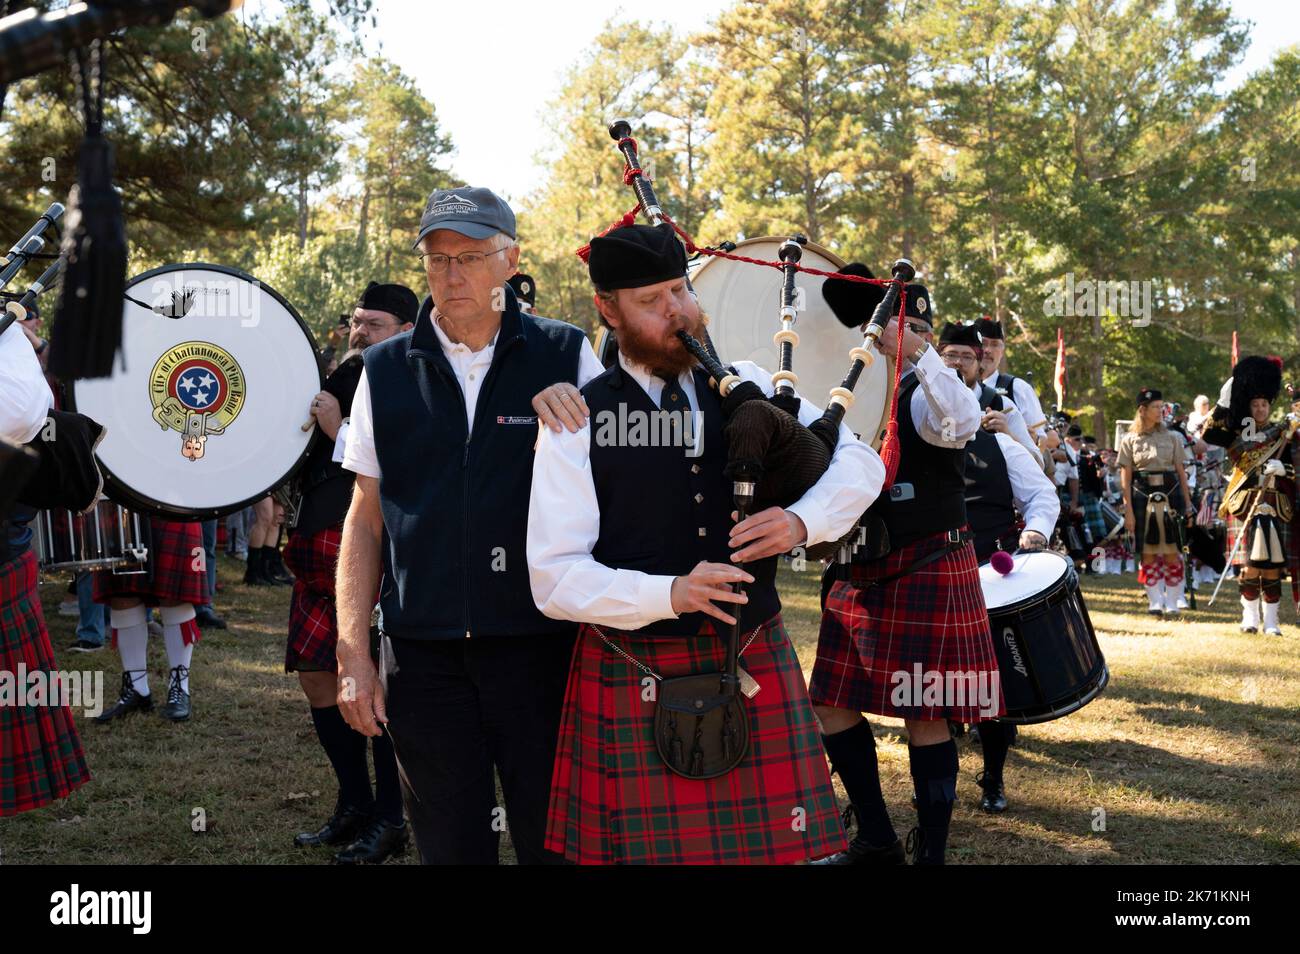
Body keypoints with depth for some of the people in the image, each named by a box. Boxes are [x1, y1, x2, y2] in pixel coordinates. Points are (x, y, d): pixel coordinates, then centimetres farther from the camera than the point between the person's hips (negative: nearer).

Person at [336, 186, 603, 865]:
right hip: (425, 656, 2)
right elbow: (365, 520, 8)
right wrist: (353, 654, 3)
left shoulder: (567, 358, 0)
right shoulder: (387, 371, 6)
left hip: (543, 647, -1)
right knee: (450, 844, 10)